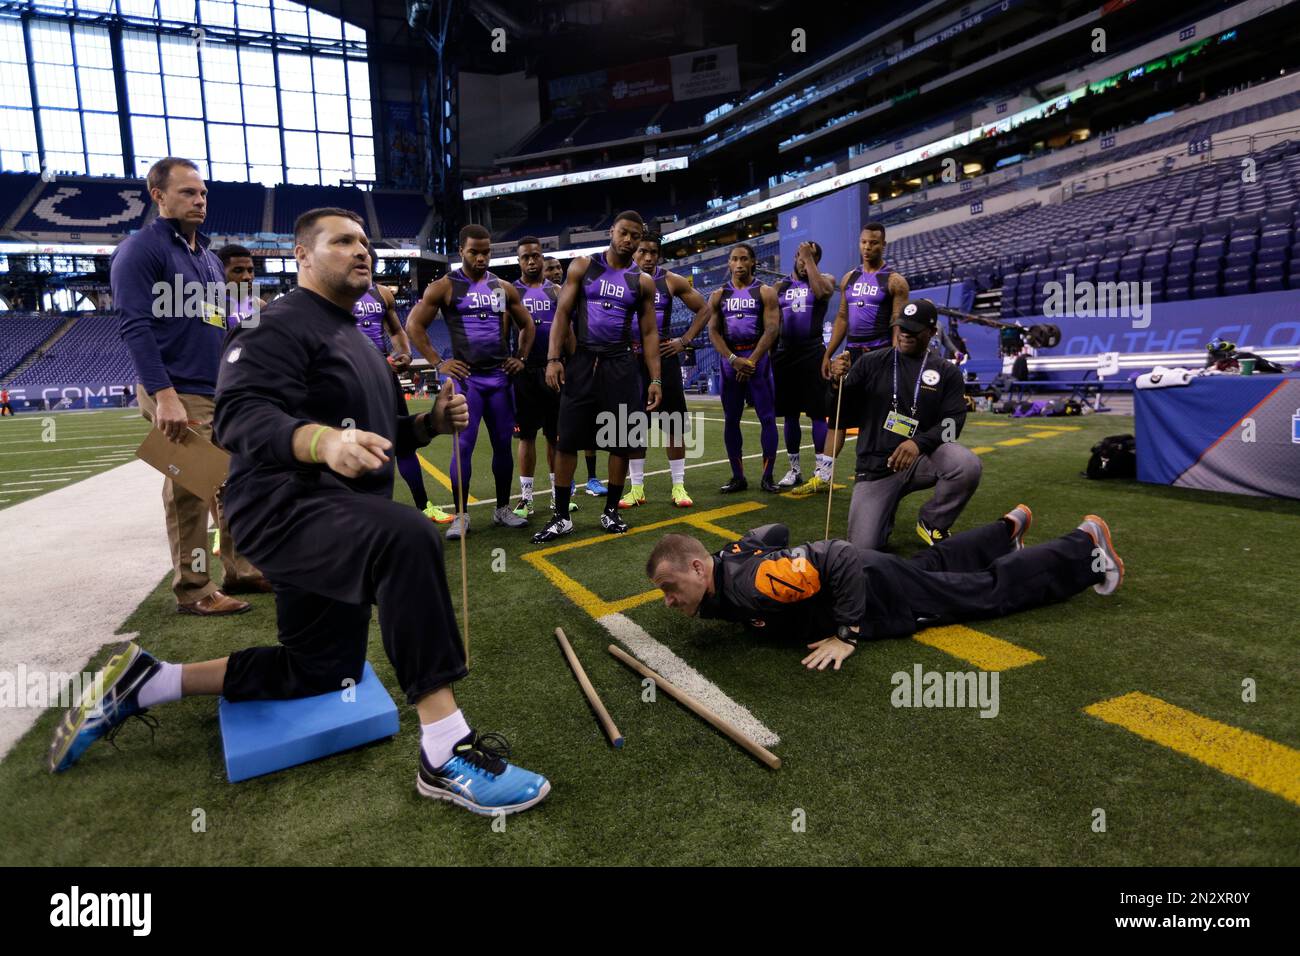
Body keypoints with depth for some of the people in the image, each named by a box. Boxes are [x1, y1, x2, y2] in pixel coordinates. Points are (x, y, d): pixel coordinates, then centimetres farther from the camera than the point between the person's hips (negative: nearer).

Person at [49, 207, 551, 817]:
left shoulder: (354, 341, 22)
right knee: (408, 539, -39)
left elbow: (381, 436, 25)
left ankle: (143, 682, 28)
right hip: (288, 507, -10)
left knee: (318, 673, 17)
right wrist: (322, 440, -42)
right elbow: (240, 414, -23)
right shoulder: (281, 325, -7)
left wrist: (431, 421, 6)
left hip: (340, 524, 10)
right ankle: (446, 756, -36)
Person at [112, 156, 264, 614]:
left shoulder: (209, 256, 19)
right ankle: (193, 590, 4)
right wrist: (164, 395, -22)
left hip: (225, 392, 8)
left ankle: (241, 570, 20)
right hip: (181, 394, -8)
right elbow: (135, 327, -14)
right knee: (189, 493, -5)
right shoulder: (142, 249, -5)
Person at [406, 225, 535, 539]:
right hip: (466, 377, -4)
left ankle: (503, 509, 19)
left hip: (501, 377, 4)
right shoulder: (444, 286, -2)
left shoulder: (504, 288, 11)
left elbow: (526, 324, 22)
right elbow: (414, 325, -3)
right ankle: (461, 516, 5)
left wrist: (520, 358, 10)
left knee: (503, 444, 7)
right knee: (463, 446, -5)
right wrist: (438, 363, -8)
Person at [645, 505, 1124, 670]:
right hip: (868, 576, 7)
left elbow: (845, 561, -39)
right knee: (934, 564, 32)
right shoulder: (725, 560, -11)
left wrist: (846, 636, -34)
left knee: (992, 589, 12)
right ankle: (1010, 528, 55)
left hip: (878, 593, -7)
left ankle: (1086, 547, 31)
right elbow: (774, 531, 8)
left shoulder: (749, 584, -38)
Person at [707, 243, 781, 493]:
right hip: (730, 360, 3)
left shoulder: (765, 293, 3)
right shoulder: (718, 296, 11)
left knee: (767, 418, -4)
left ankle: (767, 477, 3)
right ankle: (737, 477, 12)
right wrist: (733, 359, -13)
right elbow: (713, 331, 2)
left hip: (758, 358, -3)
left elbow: (772, 329, -7)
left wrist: (751, 361, -16)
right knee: (731, 420, 3)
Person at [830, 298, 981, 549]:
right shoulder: (871, 363, 3)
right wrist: (838, 383, -20)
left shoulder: (947, 373, 5)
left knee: (967, 465, -32)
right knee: (863, 549, -15)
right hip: (875, 467, -1)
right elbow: (843, 414, 1)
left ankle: (932, 523, -3)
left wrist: (919, 443, -25)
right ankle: (884, 513, 22)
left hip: (922, 459, 1)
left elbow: (952, 423, -6)